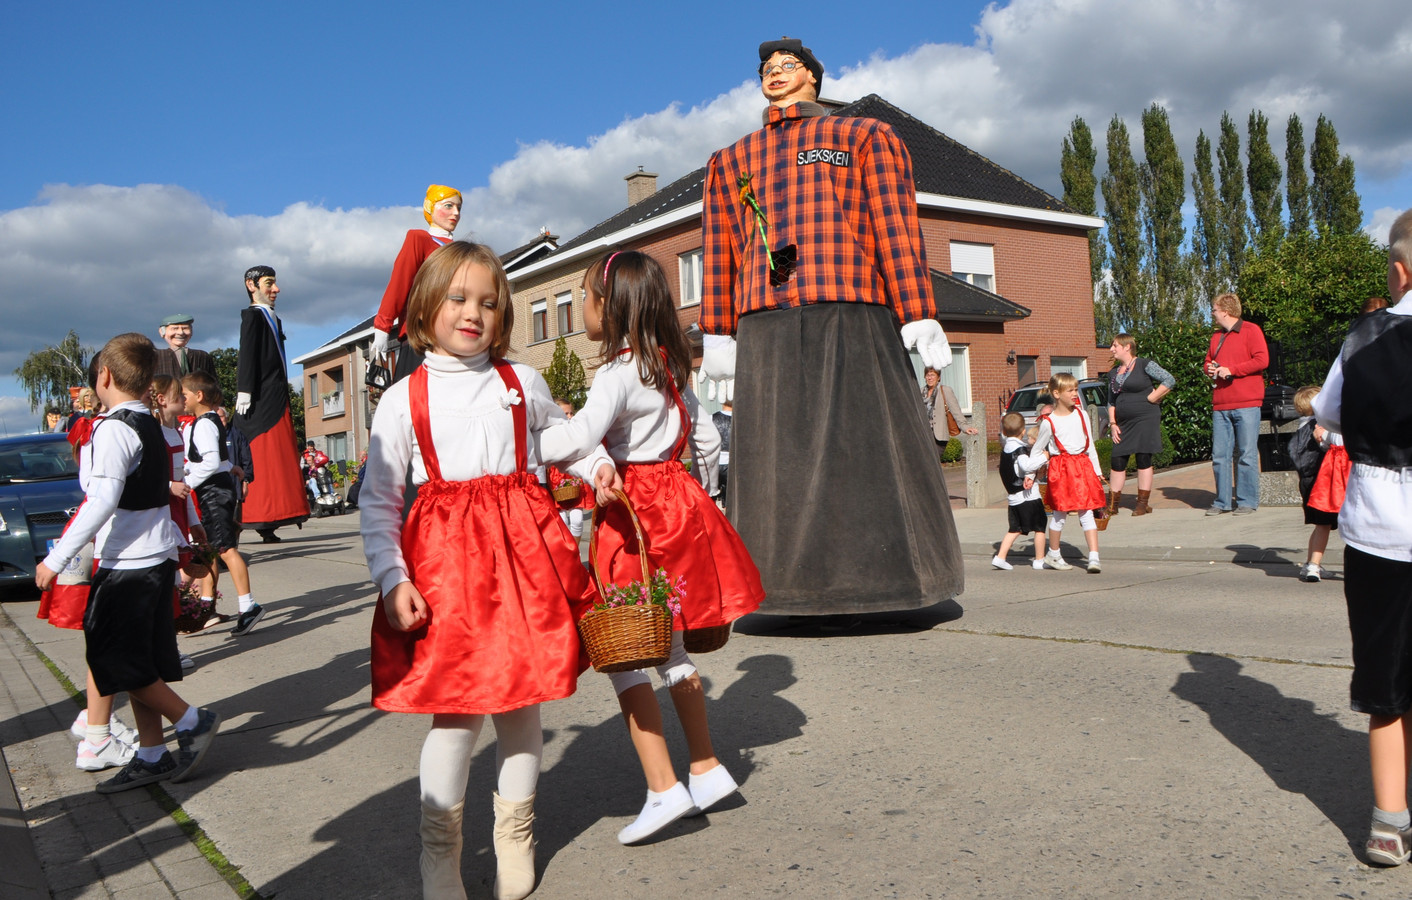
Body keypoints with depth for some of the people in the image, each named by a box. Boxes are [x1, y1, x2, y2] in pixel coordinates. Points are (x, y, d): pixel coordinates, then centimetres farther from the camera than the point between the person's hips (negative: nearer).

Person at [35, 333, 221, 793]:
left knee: (117, 659, -1)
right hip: (157, 556, 9)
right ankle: (151, 755, 17)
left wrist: (57, 558, -21)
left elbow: (103, 501, -23)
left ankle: (192, 721, 3)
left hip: (128, 563, -9)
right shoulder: (152, 427, 13)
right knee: (138, 659, 12)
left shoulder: (113, 429, -15)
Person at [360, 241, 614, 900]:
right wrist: (393, 578, -8)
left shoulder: (524, 383, 8)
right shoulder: (404, 399, 1)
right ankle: (440, 842, 16)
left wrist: (596, 465, 7)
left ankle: (515, 831, 29)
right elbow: (378, 500, 1)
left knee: (522, 697, 10)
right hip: (445, 550, -2)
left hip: (522, 545, 3)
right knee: (457, 707, -5)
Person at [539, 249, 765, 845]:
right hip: (676, 502, 9)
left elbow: (577, 439, -29)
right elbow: (706, 439, 17)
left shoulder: (617, 373, -15)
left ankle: (663, 789, -2)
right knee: (668, 645, 16)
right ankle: (706, 769, 24)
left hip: (634, 513, -9)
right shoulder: (669, 370, 11)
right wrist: (700, 497, 27)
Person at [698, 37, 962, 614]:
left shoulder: (864, 137, 17)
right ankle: (786, 578, 5)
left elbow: (897, 231, 6)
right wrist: (716, 333, 11)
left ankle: (881, 572, 4)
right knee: (776, 449, -1)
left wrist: (918, 317, -4)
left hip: (850, 312, -3)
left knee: (865, 438, -5)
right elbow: (719, 252, 20)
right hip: (764, 325, 3)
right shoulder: (730, 163, 26)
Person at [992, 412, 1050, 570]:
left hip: (1013, 497, 8)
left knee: (1015, 528, 14)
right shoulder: (1019, 448, -14)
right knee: (1039, 527, 5)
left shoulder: (1005, 448, 12)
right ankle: (1039, 560, 10)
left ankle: (999, 557, 6)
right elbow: (1027, 465, -29)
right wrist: (1044, 457, -19)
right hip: (1029, 496, -8)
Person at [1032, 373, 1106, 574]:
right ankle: (1053, 554, 22)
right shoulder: (1049, 422, -5)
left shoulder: (1081, 415, 7)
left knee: (1087, 514, -1)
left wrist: (1097, 470, 13)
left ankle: (1094, 558, -4)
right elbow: (1037, 450, 2)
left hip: (1083, 467, 3)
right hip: (1060, 469, -3)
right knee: (1060, 514, 5)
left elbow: (1090, 445, 13)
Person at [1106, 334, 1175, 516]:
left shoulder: (1144, 365, -5)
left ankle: (1143, 504, 5)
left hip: (1145, 419, -6)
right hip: (1123, 423, 6)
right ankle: (1112, 505, 8)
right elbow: (1111, 401, 19)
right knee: (1117, 461, 2)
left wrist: (1150, 399, -11)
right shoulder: (1114, 373, 15)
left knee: (1143, 459, -3)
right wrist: (1112, 423, 8)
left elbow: (1169, 380, -11)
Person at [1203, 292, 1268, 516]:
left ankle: (1247, 501, 3)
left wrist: (1231, 370, -12)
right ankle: (1222, 502, 10)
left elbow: (1262, 360, -10)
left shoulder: (1251, 330, 0)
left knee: (1247, 454, -4)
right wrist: (1209, 368, 6)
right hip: (1220, 405, 6)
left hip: (1246, 404, -6)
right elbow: (1208, 361, 30)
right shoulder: (1216, 336, 21)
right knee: (1219, 455, 4)